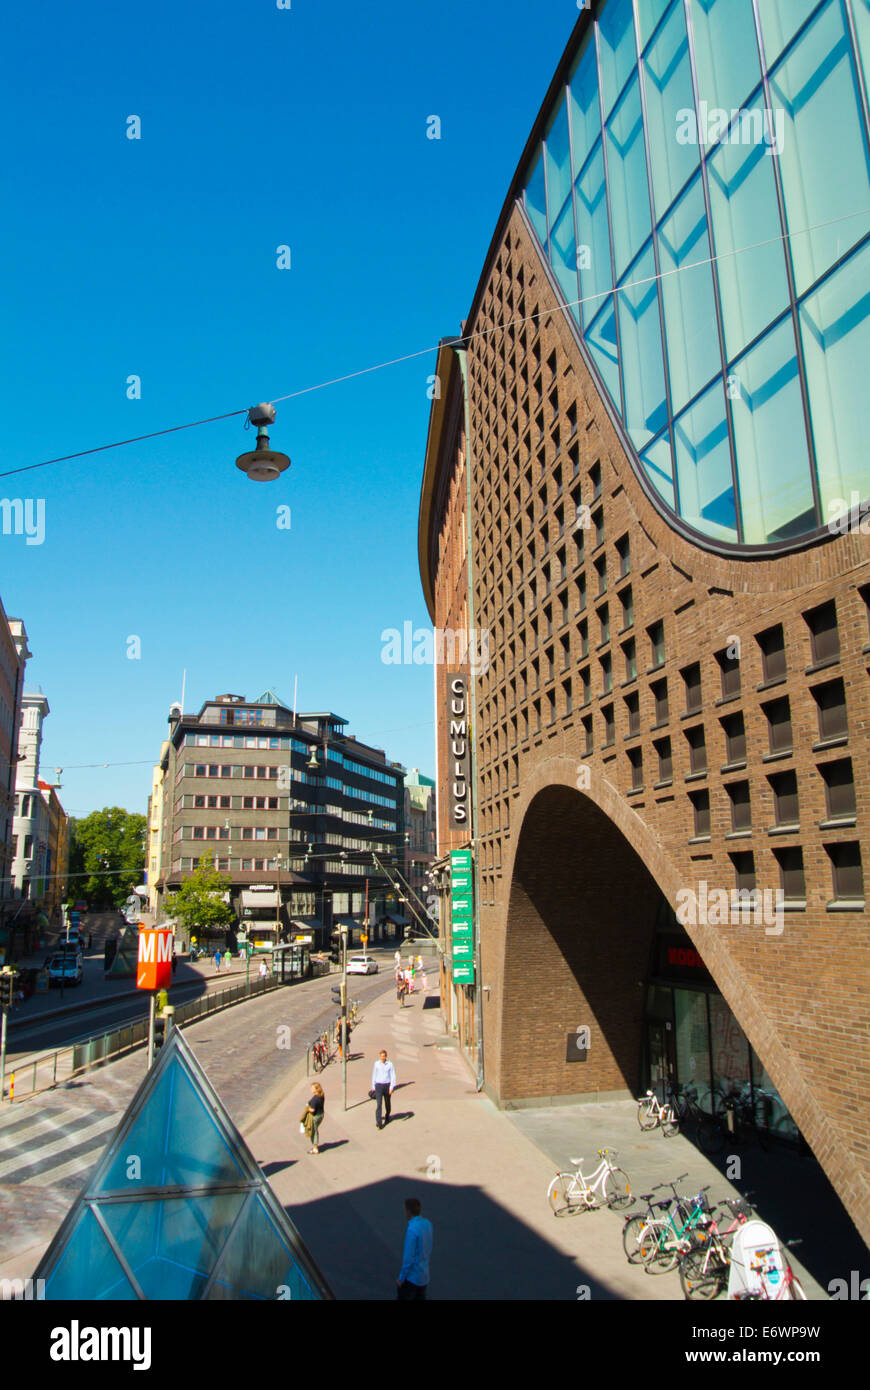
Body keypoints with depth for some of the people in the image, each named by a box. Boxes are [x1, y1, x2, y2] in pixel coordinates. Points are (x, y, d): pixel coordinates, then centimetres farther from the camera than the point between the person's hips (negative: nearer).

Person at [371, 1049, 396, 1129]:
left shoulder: (390, 1064, -5)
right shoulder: (376, 1064, -1)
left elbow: (393, 1076, -4)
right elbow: (374, 1075, 8)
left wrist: (392, 1087, -11)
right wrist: (373, 1087, 12)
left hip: (387, 1085, 1)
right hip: (378, 1085, -1)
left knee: (387, 1103, 16)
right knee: (379, 1104, -11)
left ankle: (387, 1117, 42)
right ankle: (379, 1122, -13)